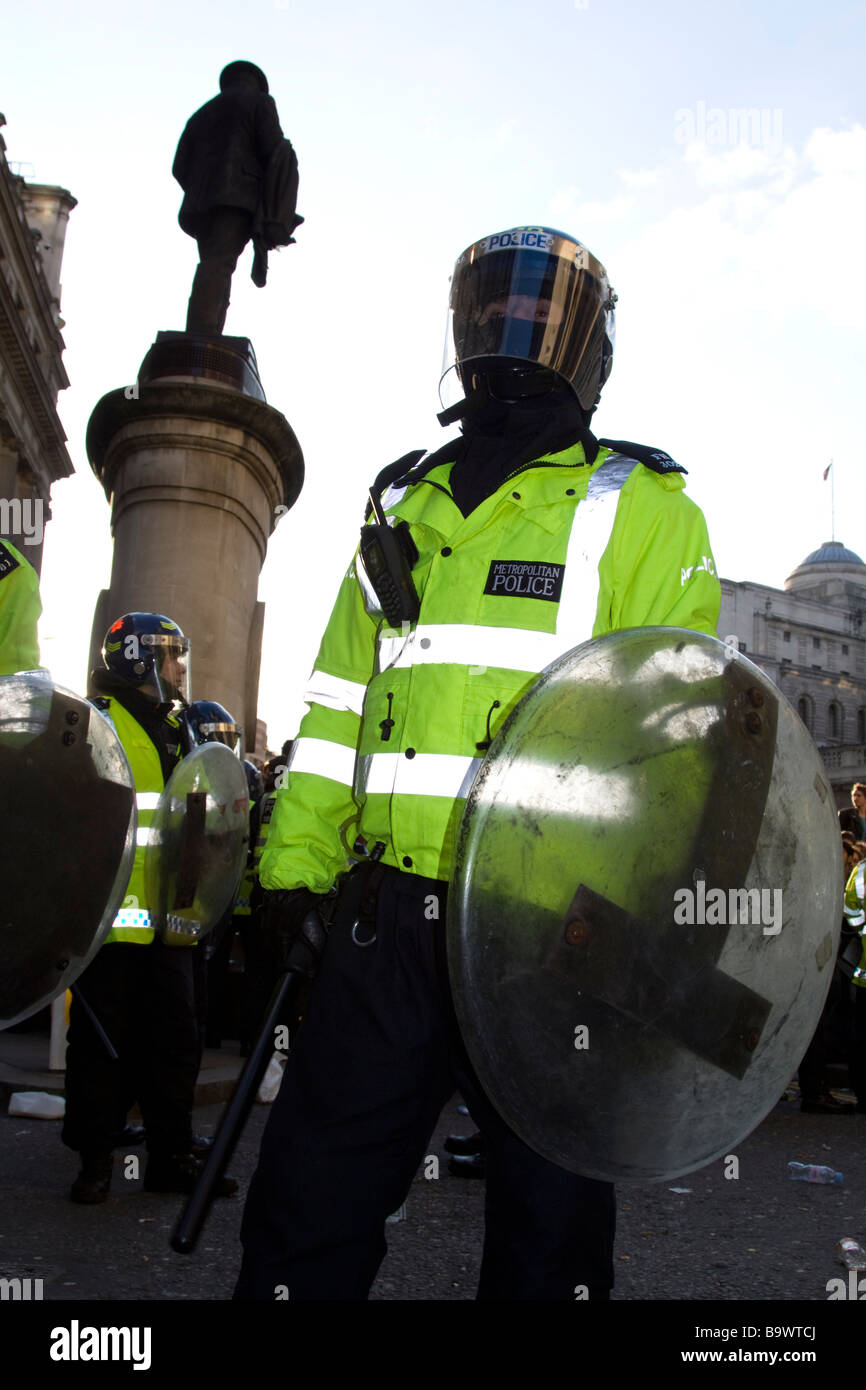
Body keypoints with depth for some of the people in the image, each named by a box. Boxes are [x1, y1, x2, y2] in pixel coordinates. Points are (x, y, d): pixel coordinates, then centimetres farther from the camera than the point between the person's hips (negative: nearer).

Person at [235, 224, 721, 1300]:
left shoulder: (640, 508, 3)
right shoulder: (404, 505, 18)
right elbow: (338, 705, 17)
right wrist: (296, 861, 9)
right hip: (387, 919, 4)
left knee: (550, 1220, 11)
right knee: (309, 1201, 11)